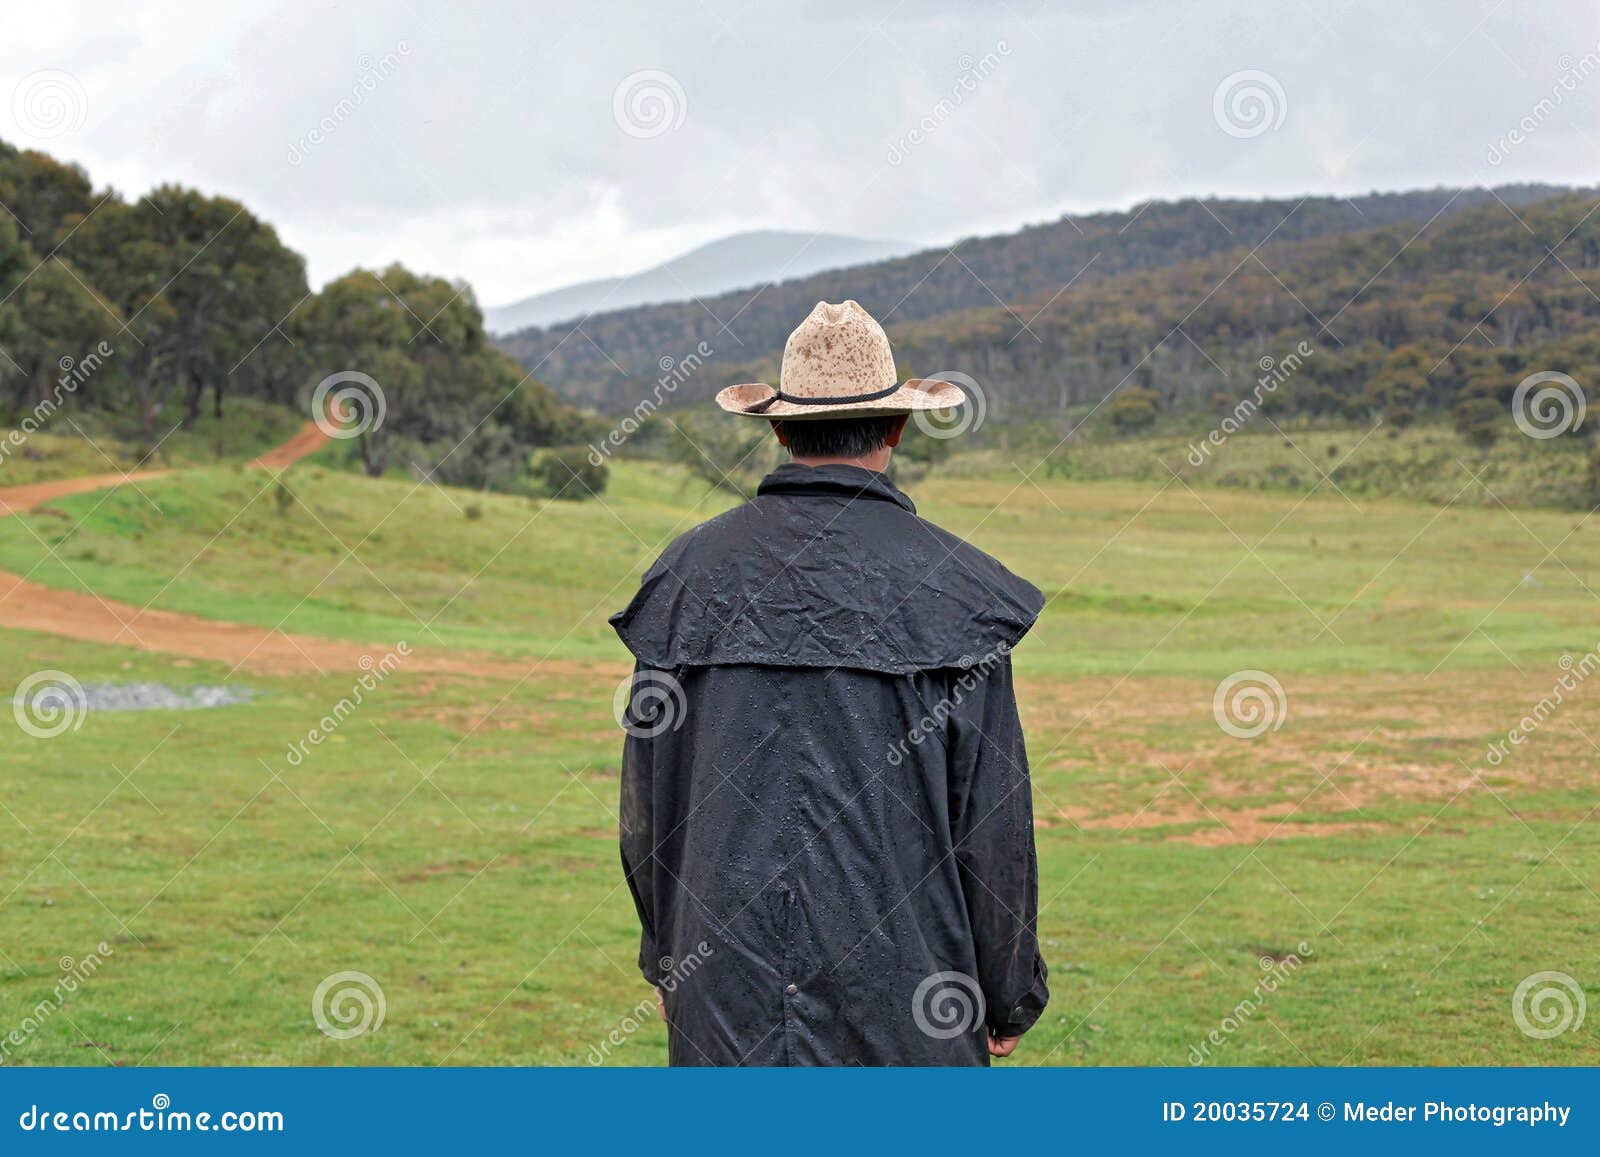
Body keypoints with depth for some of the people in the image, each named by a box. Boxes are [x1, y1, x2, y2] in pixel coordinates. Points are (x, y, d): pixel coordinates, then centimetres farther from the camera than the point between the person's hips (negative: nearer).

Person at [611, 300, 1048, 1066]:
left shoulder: (689, 572, 4)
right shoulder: (954, 588, -5)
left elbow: (645, 801, 9)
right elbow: (993, 816, -3)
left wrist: (664, 959, 21)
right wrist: (1010, 997, 8)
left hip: (726, 1001, 3)